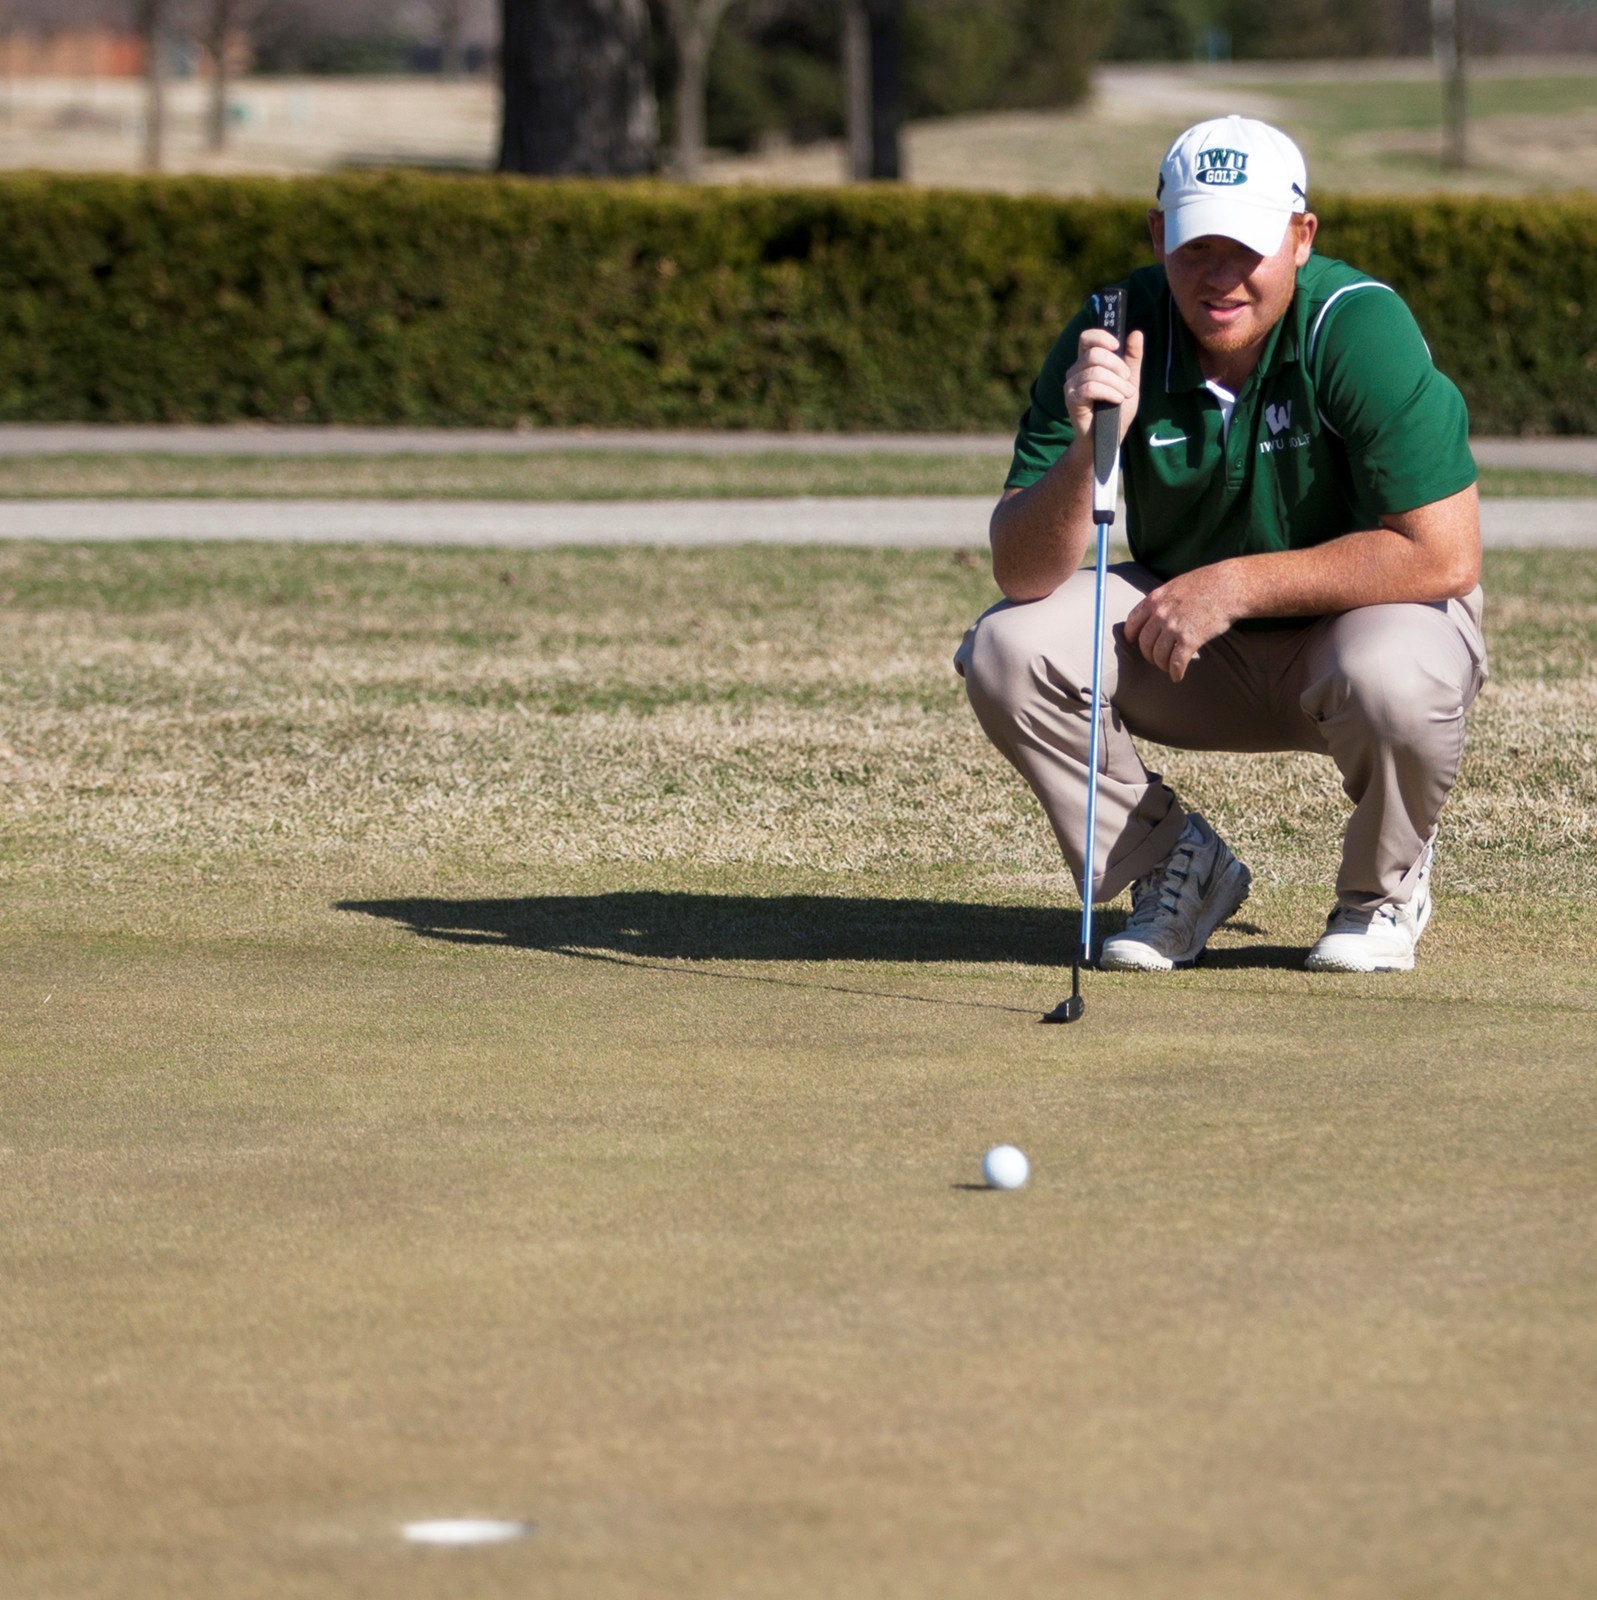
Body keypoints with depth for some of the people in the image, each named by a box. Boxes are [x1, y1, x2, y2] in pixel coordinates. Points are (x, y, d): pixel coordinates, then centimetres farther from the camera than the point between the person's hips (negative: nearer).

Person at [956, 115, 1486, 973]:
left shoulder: (1360, 325, -24)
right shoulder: (1113, 337, -15)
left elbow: (1444, 555, -27)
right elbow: (1021, 573, -18)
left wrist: (1237, 583, -25)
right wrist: (1085, 450, -38)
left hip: (1357, 613, -3)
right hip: (1191, 643, 3)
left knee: (1393, 679, -37)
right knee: (1007, 650, -20)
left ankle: (1384, 886, -2)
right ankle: (1179, 867, 5)